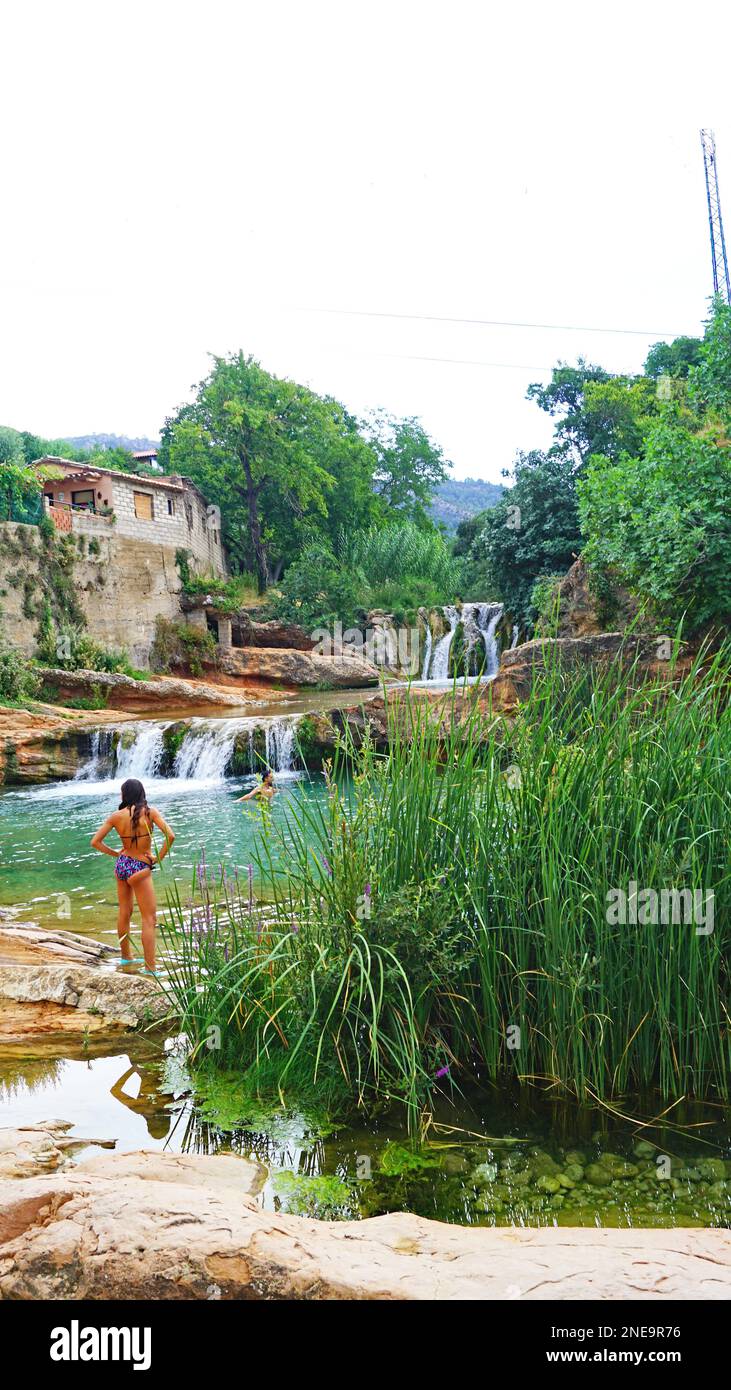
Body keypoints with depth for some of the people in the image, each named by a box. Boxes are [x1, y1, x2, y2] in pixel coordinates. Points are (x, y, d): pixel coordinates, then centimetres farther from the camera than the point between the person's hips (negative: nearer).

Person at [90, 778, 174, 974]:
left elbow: (95, 842, -1)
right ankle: (150, 969, -3)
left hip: (122, 864, 5)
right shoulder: (149, 812, -13)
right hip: (141, 868, -5)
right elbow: (170, 836, -21)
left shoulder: (116, 816, -3)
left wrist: (115, 853, 10)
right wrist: (159, 857, -9)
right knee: (149, 919, 0)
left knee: (124, 912, 21)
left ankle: (126, 956, 38)